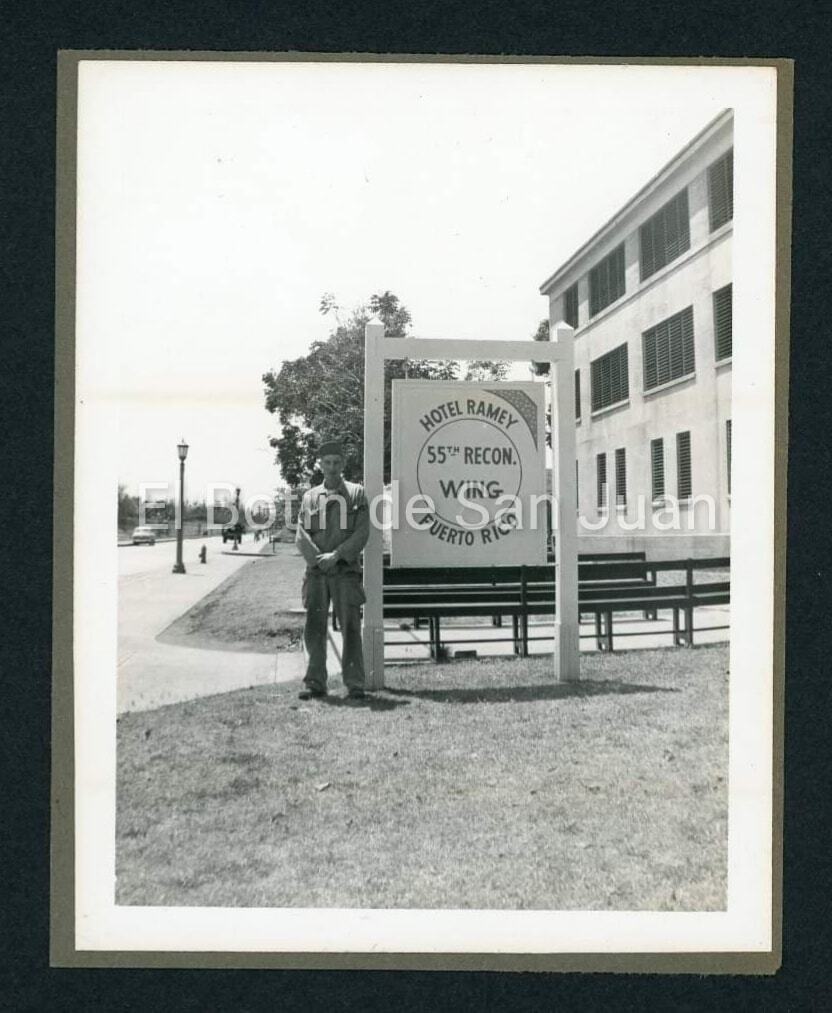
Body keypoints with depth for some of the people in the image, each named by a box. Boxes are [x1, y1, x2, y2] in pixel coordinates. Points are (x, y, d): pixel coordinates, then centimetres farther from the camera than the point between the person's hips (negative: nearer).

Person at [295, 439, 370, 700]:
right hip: (316, 571, 2)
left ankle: (354, 685, 2)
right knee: (314, 628, 3)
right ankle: (315, 683, 12)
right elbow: (301, 534, 4)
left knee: (350, 628, -4)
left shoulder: (356, 493, 6)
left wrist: (336, 555, -12)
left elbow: (362, 533, -3)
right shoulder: (309, 496, 12)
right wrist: (318, 558, -11)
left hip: (346, 571, -2)